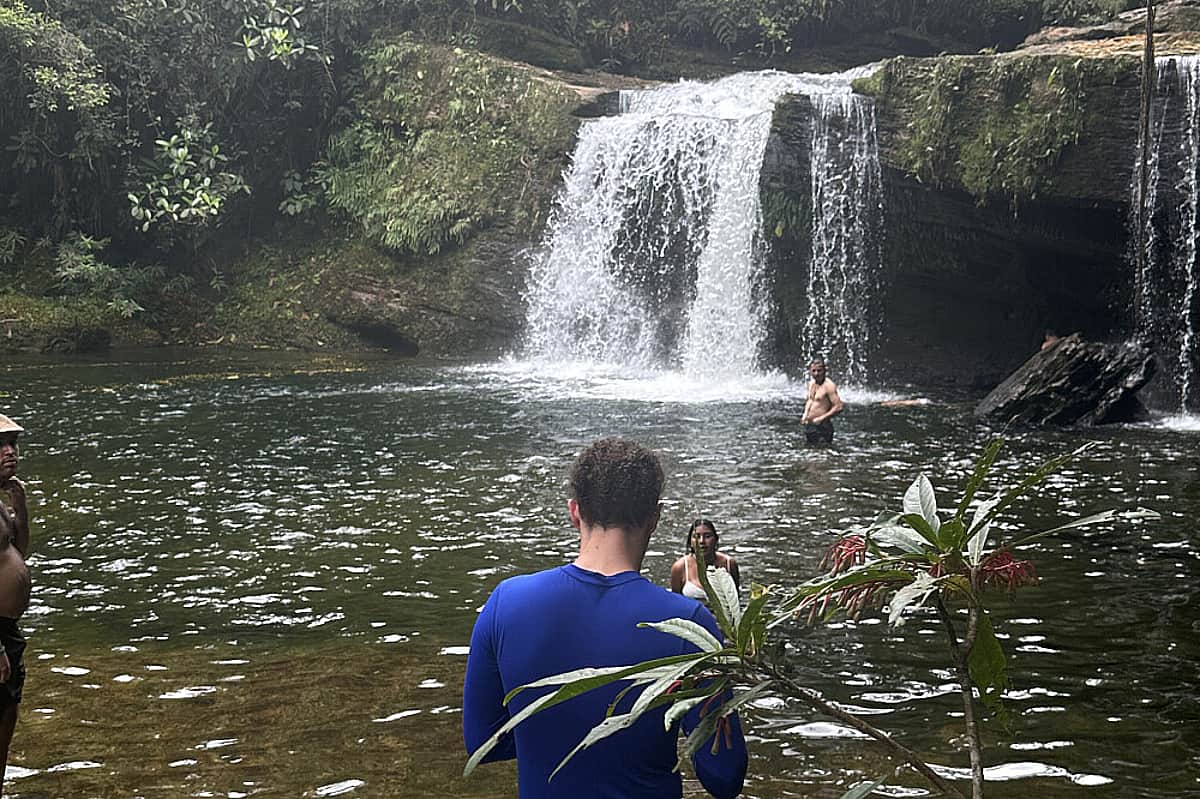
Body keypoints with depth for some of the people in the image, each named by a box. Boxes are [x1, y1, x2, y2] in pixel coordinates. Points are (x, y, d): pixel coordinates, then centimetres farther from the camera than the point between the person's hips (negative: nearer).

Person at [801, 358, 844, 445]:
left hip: (821, 427, -9)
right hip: (809, 425, 9)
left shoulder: (828, 386, -15)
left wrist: (821, 418, -20)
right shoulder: (812, 384, 10)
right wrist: (805, 415, 9)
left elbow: (839, 407, -21)